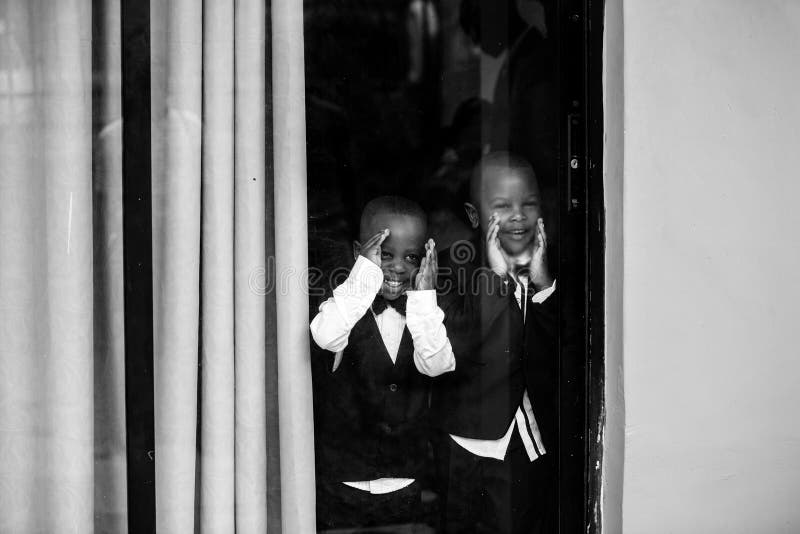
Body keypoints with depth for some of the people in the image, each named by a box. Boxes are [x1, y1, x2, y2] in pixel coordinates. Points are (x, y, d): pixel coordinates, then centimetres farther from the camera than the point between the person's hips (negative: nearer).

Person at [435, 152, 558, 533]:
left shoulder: (551, 279, 3)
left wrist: (541, 282, -15)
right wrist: (496, 278, -21)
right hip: (472, 457, -3)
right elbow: (445, 359, -21)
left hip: (538, 455, 3)